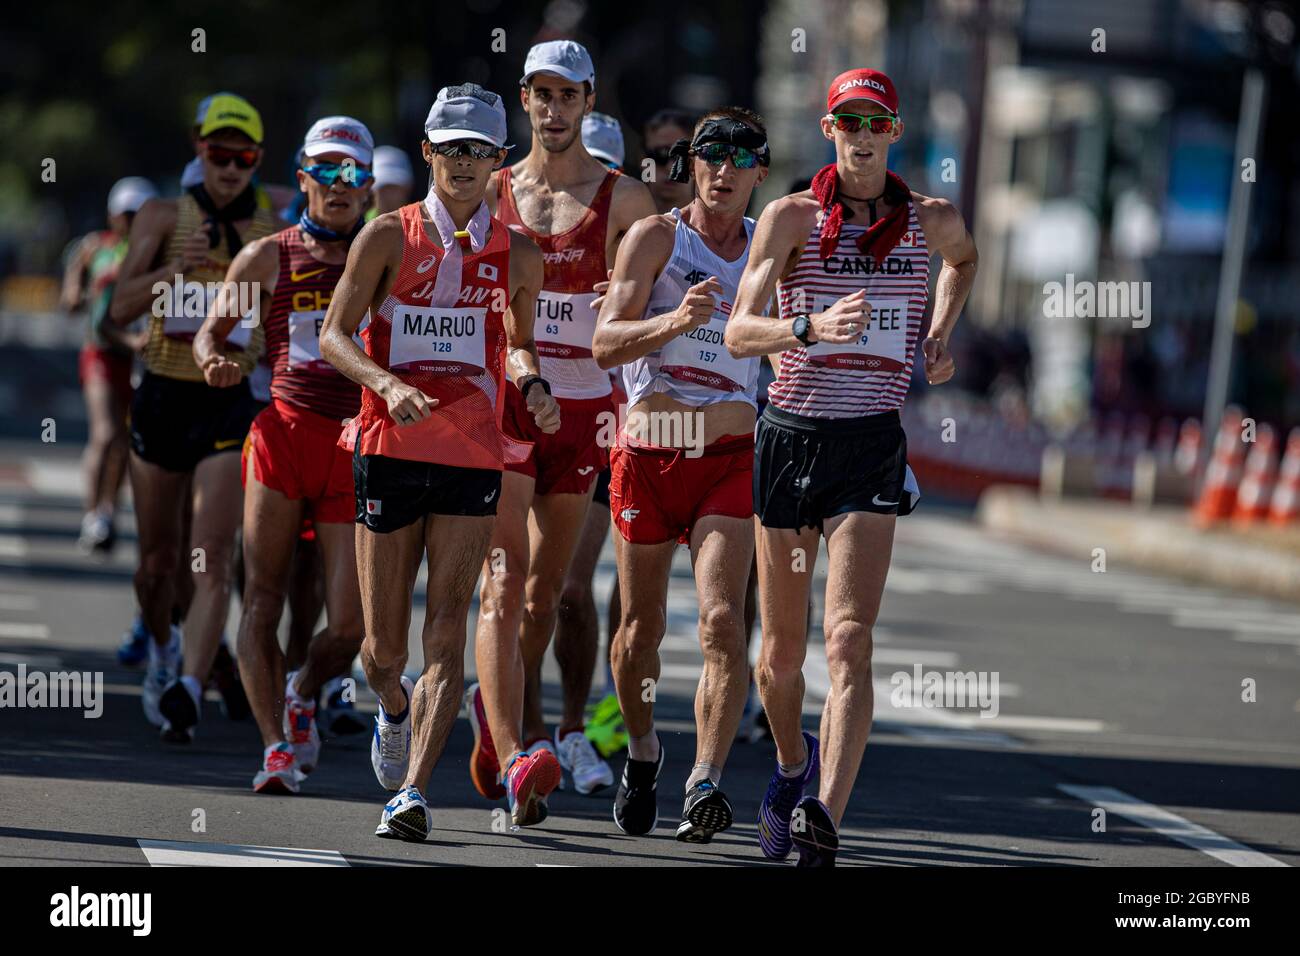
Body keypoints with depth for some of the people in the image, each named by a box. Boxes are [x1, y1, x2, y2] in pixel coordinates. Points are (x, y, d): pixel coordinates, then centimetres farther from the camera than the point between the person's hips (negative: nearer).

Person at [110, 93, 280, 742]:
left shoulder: (273, 237, 2)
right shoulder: (163, 217, 0)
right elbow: (122, 306, -11)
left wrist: (258, 346, -10)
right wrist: (175, 267, -27)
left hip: (228, 405, -1)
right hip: (162, 397, 1)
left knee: (213, 561, -15)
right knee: (159, 561, 12)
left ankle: (188, 690, -23)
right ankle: (162, 650, 41)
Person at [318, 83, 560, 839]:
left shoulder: (518, 255, 8)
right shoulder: (389, 237, 2)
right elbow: (334, 334, -2)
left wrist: (533, 386, 0)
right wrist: (388, 383, -19)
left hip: (473, 459, 1)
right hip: (391, 449, -1)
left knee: (447, 633, -12)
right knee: (384, 648, 4)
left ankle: (412, 793, -14)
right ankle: (395, 710, 40)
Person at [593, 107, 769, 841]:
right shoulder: (656, 237, -1)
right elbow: (606, 343, -12)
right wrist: (676, 320, -28)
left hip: (731, 458, 1)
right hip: (650, 453, -1)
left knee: (723, 621, -16)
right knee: (643, 624, 9)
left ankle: (706, 782, -19)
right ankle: (642, 749, 34)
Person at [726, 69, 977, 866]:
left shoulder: (933, 221, 4)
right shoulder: (792, 217, -4)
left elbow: (964, 258, 30)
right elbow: (739, 332, -14)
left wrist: (939, 336, 14)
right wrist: (811, 329, -33)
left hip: (873, 446, 0)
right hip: (793, 434, 0)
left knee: (851, 638, -17)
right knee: (783, 650, 10)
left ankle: (825, 817, -25)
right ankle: (791, 763, 40)